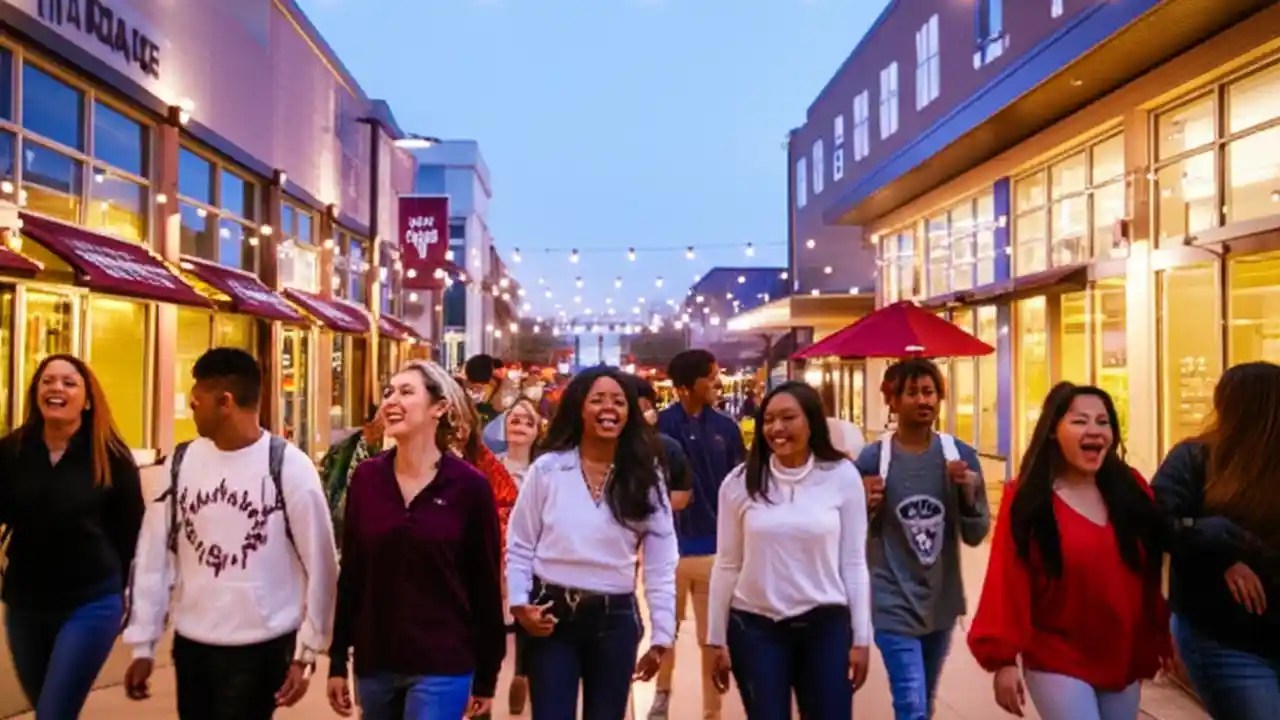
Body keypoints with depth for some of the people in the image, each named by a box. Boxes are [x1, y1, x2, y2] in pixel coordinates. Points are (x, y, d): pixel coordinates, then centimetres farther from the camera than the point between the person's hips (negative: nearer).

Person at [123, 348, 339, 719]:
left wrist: (306, 653, -7)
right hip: (190, 645, 4)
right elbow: (154, 557, 6)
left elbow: (320, 565, -8)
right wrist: (143, 645, 6)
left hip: (262, 648, -4)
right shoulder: (180, 463, 0)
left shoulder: (289, 467, -12)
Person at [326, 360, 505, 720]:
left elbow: (486, 585, -5)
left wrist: (487, 676, -1)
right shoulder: (366, 477, -1)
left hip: (442, 667, -3)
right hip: (373, 663, 4)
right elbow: (350, 575, 5)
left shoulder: (470, 486, -10)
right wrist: (337, 661, 6)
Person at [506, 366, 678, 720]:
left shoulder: (645, 478, 0)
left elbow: (661, 564, 0)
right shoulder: (547, 469, -4)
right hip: (552, 616, -2)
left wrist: (661, 635, -3)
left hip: (615, 618, 2)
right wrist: (519, 603, -11)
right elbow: (519, 547, 2)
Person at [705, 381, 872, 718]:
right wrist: (717, 639, 4)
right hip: (755, 627, 0)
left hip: (826, 625, 0)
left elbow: (854, 563, 0)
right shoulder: (740, 481, -5)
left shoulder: (842, 476, -5)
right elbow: (727, 566, 1)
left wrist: (861, 638, 1)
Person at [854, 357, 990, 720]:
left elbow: (976, 535, -1)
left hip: (942, 601, 4)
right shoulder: (872, 458, -12)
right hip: (893, 604, -4)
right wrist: (864, 507, -25)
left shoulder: (960, 455, -4)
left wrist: (969, 493, -19)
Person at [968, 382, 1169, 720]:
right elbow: (1008, 581, -14)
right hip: (1058, 663, -5)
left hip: (1123, 660, 5)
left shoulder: (1132, 488, 2)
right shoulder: (1026, 498, -11)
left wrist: (1162, 639, 10)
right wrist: (1004, 658, -15)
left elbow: (1153, 574, 8)